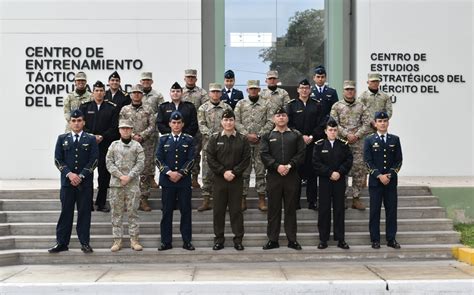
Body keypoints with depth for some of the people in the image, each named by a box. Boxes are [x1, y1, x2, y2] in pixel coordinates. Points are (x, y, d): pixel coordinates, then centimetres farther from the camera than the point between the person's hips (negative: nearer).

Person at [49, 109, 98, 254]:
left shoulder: (91, 139, 5)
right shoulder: (62, 139, 9)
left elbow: (94, 160, -2)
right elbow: (58, 160, 3)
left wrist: (81, 176, -10)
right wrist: (69, 174, -11)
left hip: (85, 183, -1)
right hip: (67, 181, 1)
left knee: (84, 213, 3)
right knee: (66, 213, 3)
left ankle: (85, 243, 9)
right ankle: (62, 243, 9)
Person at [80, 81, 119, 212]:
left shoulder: (112, 108, 6)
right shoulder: (85, 107, 8)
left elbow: (115, 127, 0)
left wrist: (102, 137, -12)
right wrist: (92, 136, -11)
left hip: (105, 145, 0)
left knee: (104, 174, 2)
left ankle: (101, 203, 11)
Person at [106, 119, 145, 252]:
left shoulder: (137, 145, 4)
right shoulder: (114, 145, 7)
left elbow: (140, 163, -3)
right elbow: (109, 163, 1)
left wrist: (129, 177, -12)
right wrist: (120, 176, -10)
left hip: (133, 183, -1)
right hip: (116, 183, 1)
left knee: (133, 212, 2)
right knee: (116, 212, 4)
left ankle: (134, 239, 9)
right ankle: (117, 240, 11)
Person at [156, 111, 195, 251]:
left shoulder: (189, 140, 6)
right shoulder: (163, 139, 8)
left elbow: (191, 160, -1)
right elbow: (159, 159, 1)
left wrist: (180, 173, -12)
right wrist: (169, 173, -12)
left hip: (184, 180, 0)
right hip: (167, 180, 0)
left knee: (186, 211, 2)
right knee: (166, 212, 3)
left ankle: (187, 241, 9)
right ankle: (166, 241, 10)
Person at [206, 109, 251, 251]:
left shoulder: (242, 139, 4)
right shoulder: (214, 138, 3)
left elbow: (246, 159, -1)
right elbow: (210, 159, -2)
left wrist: (234, 172, -11)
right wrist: (223, 172, -11)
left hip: (236, 180, 0)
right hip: (219, 179, 1)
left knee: (236, 210, 3)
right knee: (218, 210, 4)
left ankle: (238, 239, 11)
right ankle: (219, 238, 13)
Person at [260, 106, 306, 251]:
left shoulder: (296, 135, 8)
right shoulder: (267, 136, 8)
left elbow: (301, 153, -1)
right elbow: (264, 155, -3)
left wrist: (289, 165, -14)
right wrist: (277, 166, -15)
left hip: (292, 175, 0)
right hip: (273, 176, 0)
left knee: (291, 208, 4)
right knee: (273, 208, 3)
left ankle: (292, 239, 11)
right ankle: (273, 239, 10)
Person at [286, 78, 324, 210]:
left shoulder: (317, 105, 9)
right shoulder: (291, 105, 5)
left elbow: (320, 124, 4)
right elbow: (289, 124, -1)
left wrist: (312, 137, -9)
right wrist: (301, 136, -11)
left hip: (313, 143, 1)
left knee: (312, 173, 3)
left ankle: (312, 201, 9)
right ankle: (295, 201, 7)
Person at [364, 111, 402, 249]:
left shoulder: (395, 139, 8)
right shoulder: (369, 140, 2)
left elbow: (398, 160, 4)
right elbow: (368, 161, -4)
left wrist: (390, 175, -8)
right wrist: (379, 176, -14)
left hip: (391, 181, 2)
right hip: (375, 181, -2)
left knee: (391, 210, 4)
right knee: (375, 211, 1)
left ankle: (391, 239, 11)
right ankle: (375, 240, 8)